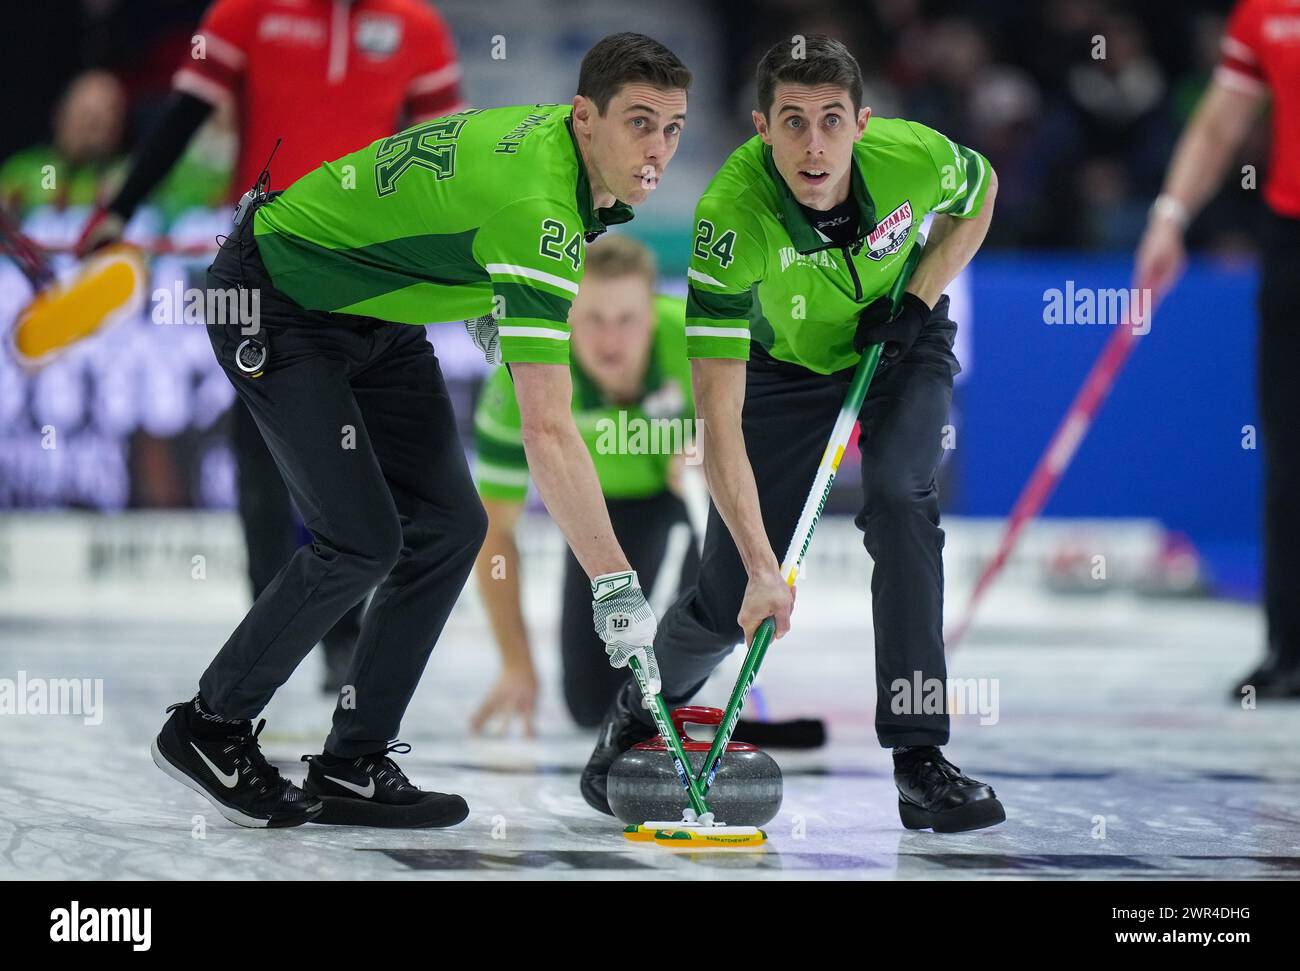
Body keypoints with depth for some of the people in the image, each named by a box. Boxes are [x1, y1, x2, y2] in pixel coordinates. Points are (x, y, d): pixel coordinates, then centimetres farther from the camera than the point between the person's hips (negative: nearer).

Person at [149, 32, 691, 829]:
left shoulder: (558, 140, -7)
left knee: (448, 524, -1)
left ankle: (352, 767, 6)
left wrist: (480, 298, 12)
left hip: (376, 311, 9)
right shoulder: (536, 206, -35)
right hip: (274, 306, -9)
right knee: (363, 539, -15)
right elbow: (549, 434, -39)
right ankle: (211, 728, 5)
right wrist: (615, 585, -39)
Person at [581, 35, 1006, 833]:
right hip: (785, 367, -1)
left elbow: (981, 193, -2)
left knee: (900, 499, -27)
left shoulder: (913, 158, -31)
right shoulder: (732, 216, -38)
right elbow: (719, 423, -39)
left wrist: (918, 299, -16)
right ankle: (639, 715, 35)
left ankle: (921, 762, -21)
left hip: (900, 347, 1)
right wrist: (762, 568, -44)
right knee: (730, 598, 0)